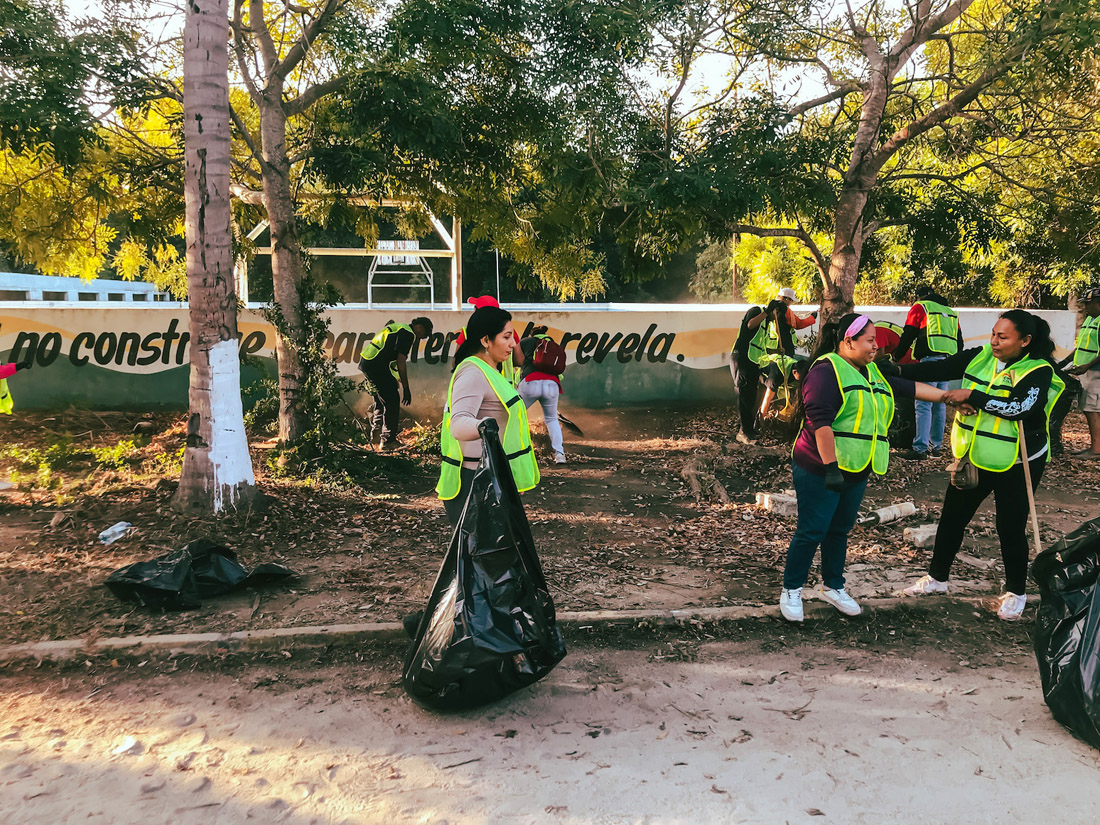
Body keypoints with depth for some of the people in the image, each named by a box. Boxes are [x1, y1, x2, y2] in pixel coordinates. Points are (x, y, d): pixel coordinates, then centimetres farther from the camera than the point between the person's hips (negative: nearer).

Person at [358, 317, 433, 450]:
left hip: (365, 361, 10)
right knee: (392, 401, -3)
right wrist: (406, 388, -12)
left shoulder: (398, 327, 23)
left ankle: (376, 433, 34)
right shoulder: (408, 334, -8)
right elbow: (401, 362, -15)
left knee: (381, 399, 24)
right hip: (376, 365, -10)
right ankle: (387, 441, 1)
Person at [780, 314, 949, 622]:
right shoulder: (827, 370, -15)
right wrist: (831, 467, -28)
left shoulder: (872, 372, 14)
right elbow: (820, 421, -23)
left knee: (840, 530, 17)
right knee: (811, 531, -2)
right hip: (820, 470, -8)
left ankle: (833, 587, 32)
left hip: (855, 471, 8)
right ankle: (791, 591, 12)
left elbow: (907, 387, 20)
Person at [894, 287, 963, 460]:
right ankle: (936, 445, 19)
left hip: (930, 357, -7)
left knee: (923, 404, -11)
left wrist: (896, 358, 11)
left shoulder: (920, 307, 8)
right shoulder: (951, 312, 27)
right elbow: (959, 341, 25)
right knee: (939, 404, 14)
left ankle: (920, 448, -18)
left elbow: (908, 335, 2)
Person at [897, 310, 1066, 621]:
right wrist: (898, 370, -21)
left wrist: (971, 396, -28)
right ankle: (937, 577, 32)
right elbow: (939, 368, -9)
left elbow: (1019, 407, -30)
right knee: (952, 517, 14)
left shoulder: (1038, 371, -16)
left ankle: (1015, 592, 27)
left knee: (1011, 527, 5)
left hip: (1015, 464, -5)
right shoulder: (980, 357, -3)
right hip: (973, 456, 5)